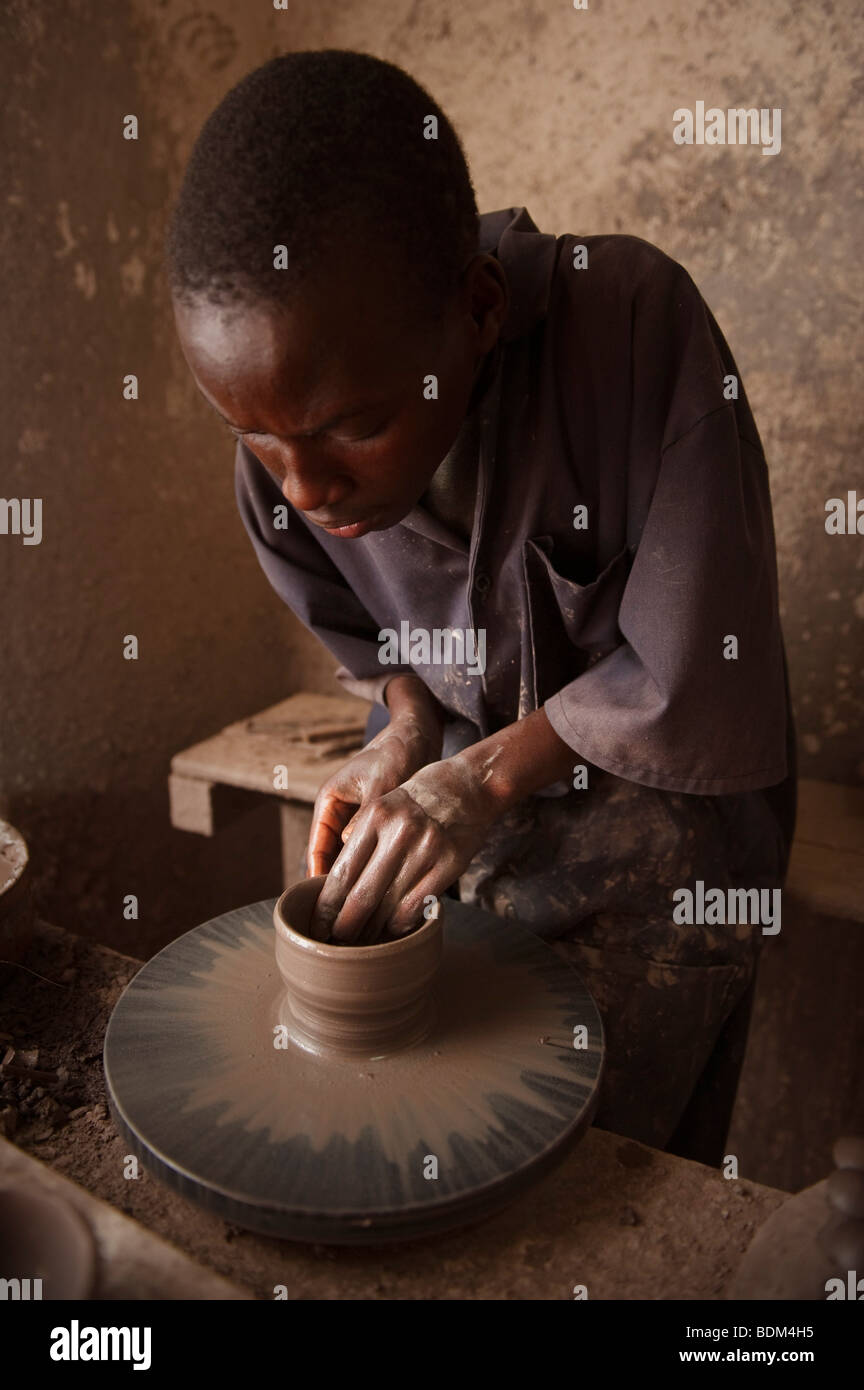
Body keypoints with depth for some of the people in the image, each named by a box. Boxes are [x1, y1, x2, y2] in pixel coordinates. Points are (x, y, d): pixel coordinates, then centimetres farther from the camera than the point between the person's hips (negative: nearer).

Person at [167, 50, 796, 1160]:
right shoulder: (289, 446, -15)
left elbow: (687, 677, -23)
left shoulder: (638, 326, -29)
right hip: (472, 794, 4)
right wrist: (408, 737, -12)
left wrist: (485, 775, -22)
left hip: (661, 804, -3)